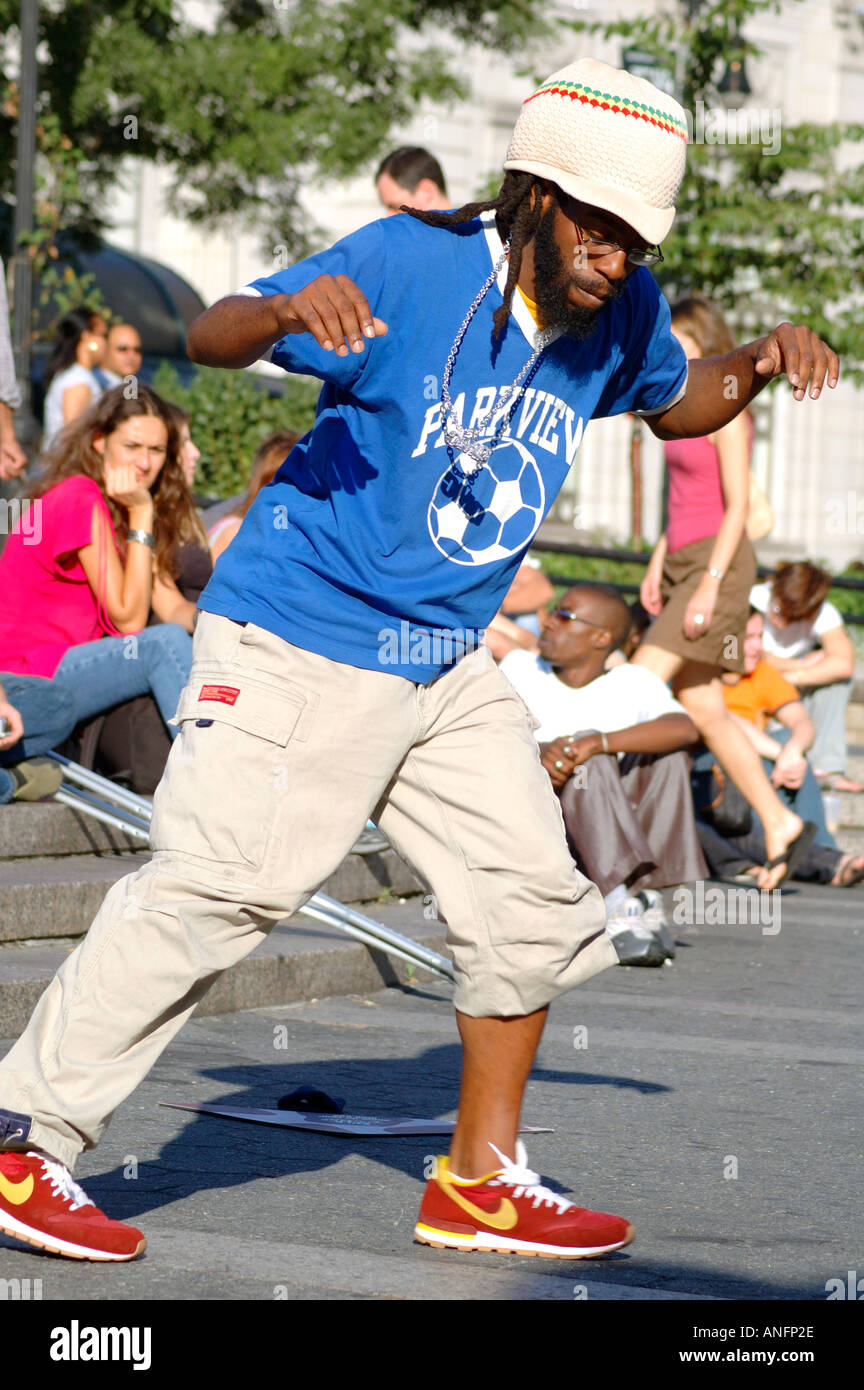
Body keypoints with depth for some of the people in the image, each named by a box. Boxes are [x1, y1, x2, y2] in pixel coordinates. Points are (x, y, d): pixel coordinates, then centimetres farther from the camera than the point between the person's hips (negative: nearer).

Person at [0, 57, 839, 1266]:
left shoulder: (619, 310, 0)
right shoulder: (411, 265, -19)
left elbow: (672, 405, 20)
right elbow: (212, 337, -20)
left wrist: (759, 365, -2)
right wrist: (290, 308, -44)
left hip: (446, 669, 7)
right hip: (297, 639, -7)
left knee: (533, 899, 7)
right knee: (211, 889, -12)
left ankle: (479, 1185, 20)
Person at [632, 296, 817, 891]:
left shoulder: (726, 413, -10)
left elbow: (736, 506, -15)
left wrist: (711, 583, -20)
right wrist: (658, 564, 18)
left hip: (719, 562, -9)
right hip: (684, 560, 9)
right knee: (704, 710, 7)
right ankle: (781, 825, 11)